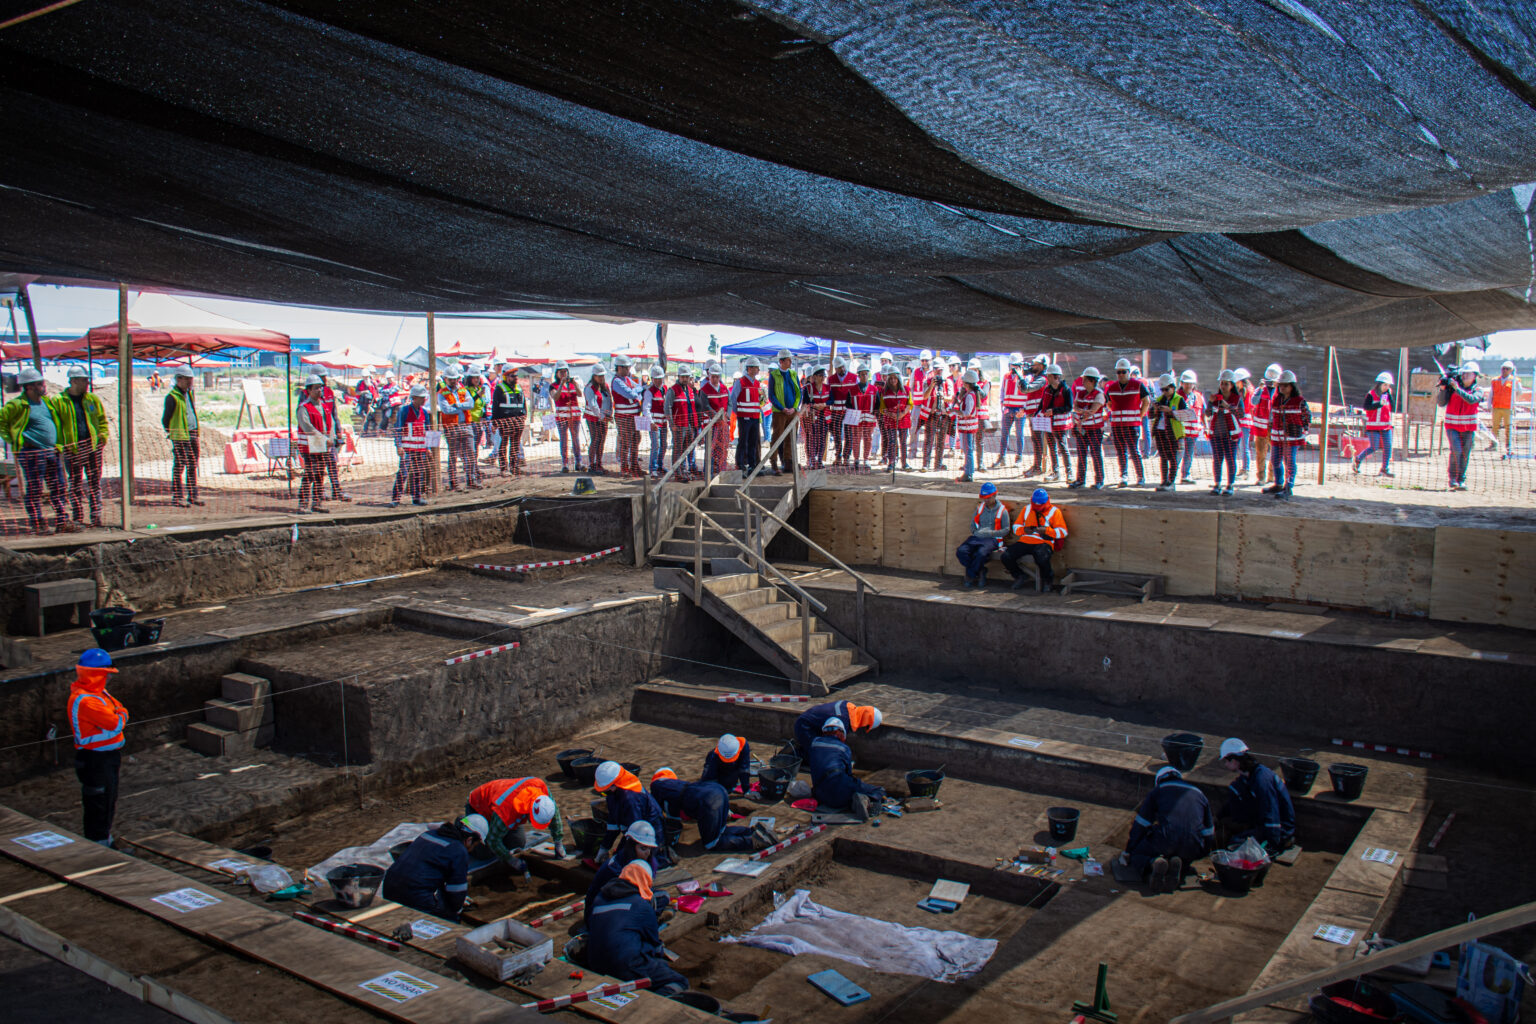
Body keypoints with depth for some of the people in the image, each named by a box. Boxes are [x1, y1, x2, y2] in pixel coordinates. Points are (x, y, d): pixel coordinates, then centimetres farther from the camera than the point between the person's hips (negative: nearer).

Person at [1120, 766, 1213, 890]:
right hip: (1193, 849, 3)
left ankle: (1153, 863, -18)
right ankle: (1178, 865, -3)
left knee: (1135, 856, 18)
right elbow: (1209, 833, 30)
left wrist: (1127, 852, 25)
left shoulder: (1157, 791, 18)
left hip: (1164, 839, -3)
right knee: (1184, 857, 35)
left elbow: (1140, 825, 17)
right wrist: (1201, 854, 46)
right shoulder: (1199, 793, 28)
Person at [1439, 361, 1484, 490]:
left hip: (1469, 427, 1)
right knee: (1456, 451, -15)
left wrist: (1457, 388, -25)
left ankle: (1461, 480, 15)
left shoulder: (1478, 390, 1)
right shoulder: (1453, 386, 2)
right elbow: (1440, 402, -4)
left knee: (1465, 455, 3)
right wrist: (1443, 388, -17)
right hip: (1452, 425, -1)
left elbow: (1471, 399, -21)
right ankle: (1453, 477, -1)